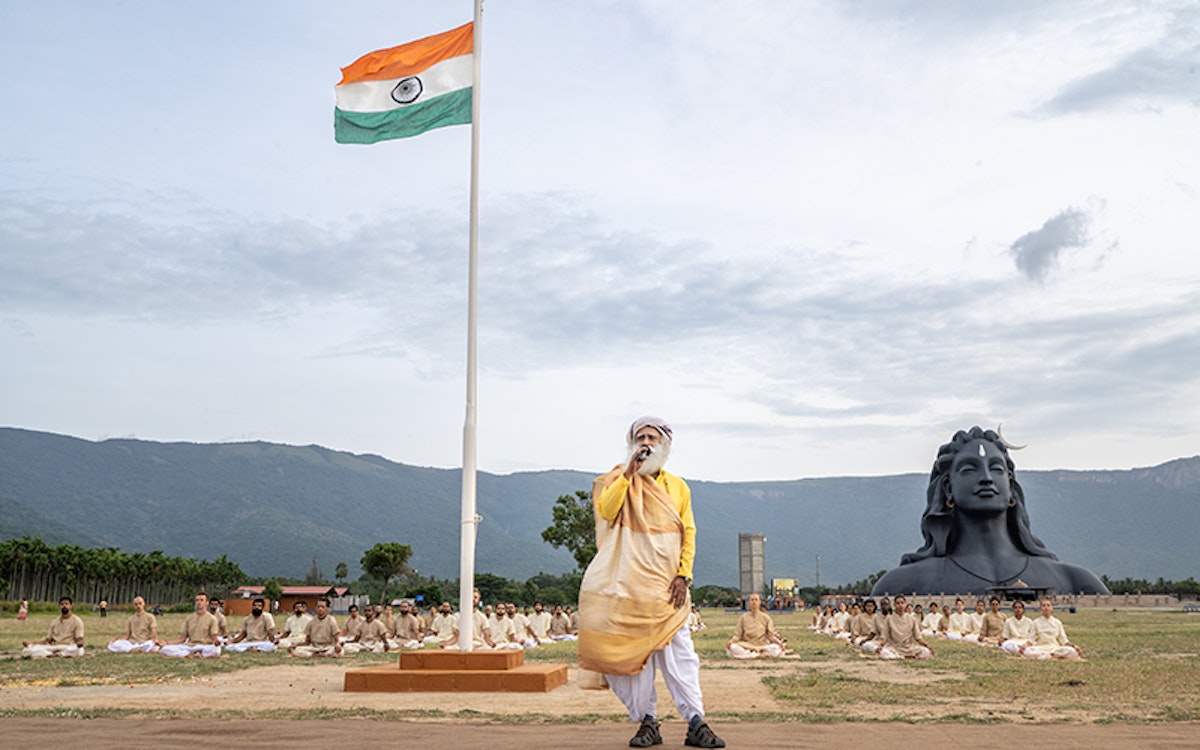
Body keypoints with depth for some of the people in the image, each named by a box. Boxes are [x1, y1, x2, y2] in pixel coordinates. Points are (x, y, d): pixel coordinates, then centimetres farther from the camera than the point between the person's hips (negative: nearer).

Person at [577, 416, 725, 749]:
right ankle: (647, 722, 6)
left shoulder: (677, 487, 13)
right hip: (628, 584, -1)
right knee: (636, 653, -1)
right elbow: (606, 512, -13)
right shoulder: (618, 479, 6)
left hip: (666, 586, 1)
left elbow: (688, 534, 10)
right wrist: (628, 473, -16)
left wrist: (683, 576, -2)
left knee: (677, 653, -3)